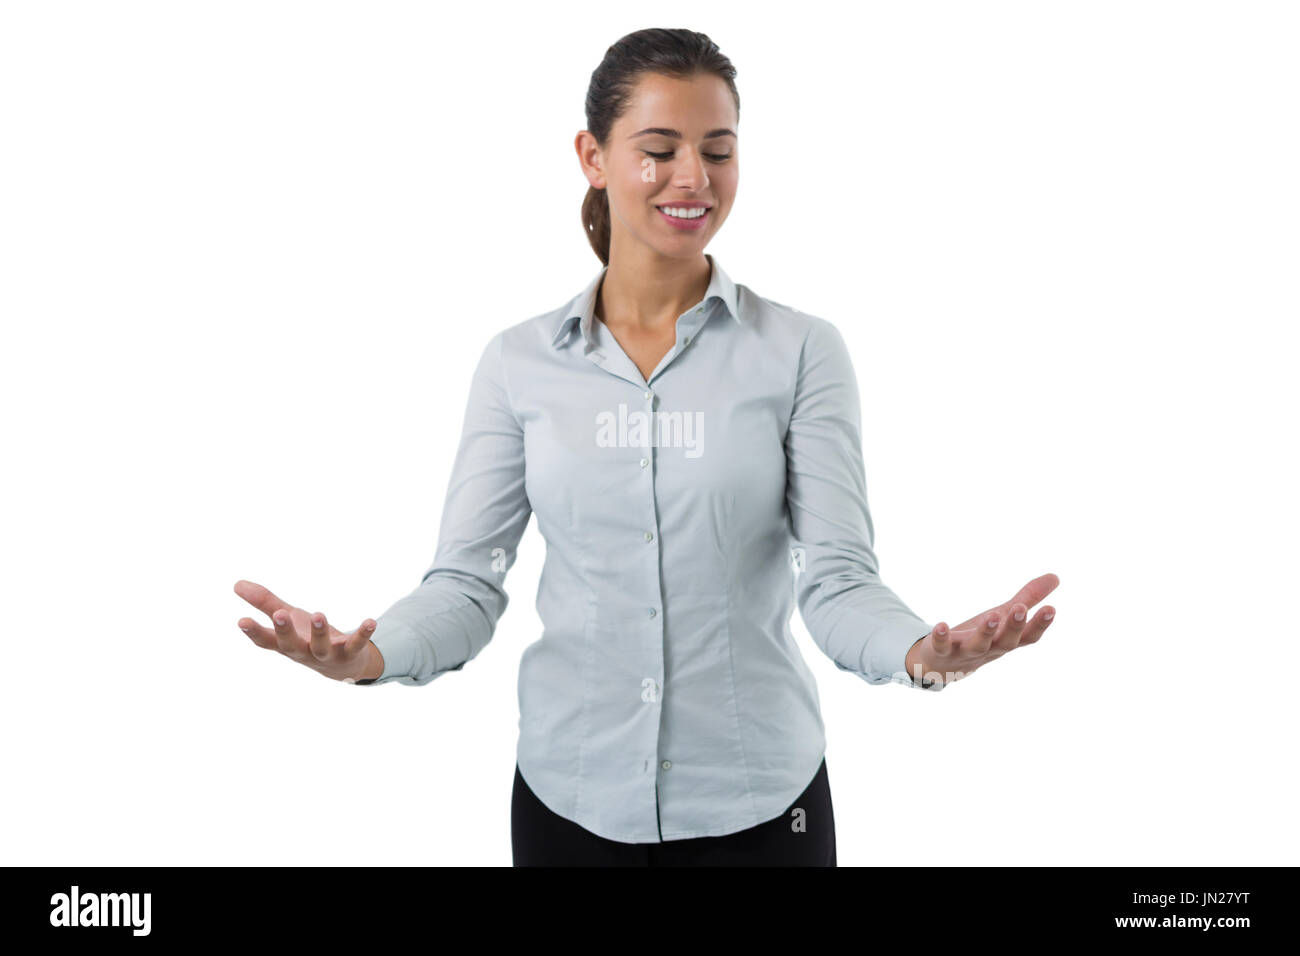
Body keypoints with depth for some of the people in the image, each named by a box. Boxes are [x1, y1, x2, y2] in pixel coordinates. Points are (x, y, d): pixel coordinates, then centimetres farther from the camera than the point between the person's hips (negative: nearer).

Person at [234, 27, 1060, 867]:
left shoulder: (802, 351, -5)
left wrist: (922, 652, -31)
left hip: (758, 802, -1)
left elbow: (838, 579, -10)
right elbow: (468, 582, -4)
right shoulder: (519, 363, -1)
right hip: (571, 796, 1)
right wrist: (369, 655, -24)